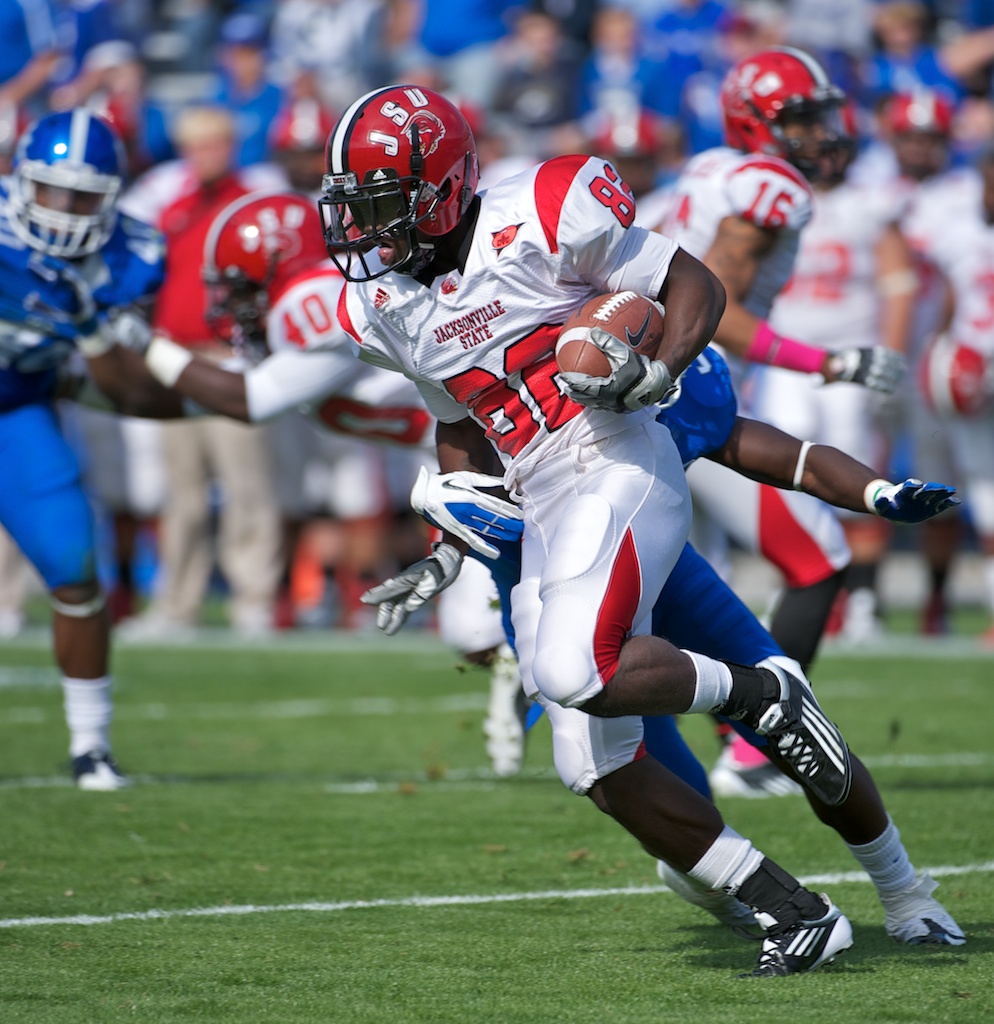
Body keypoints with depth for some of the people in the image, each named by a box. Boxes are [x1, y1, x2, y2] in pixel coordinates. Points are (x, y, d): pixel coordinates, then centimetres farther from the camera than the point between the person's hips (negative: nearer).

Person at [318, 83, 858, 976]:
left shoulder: (536, 222, -12)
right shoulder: (385, 309, 10)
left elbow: (697, 287, -5)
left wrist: (658, 373, -22)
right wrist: (449, 551, 15)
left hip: (622, 475, -8)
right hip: (545, 516, 8)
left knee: (577, 673, -31)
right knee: (604, 773, 1)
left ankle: (762, 694, -4)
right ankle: (799, 914, 10)